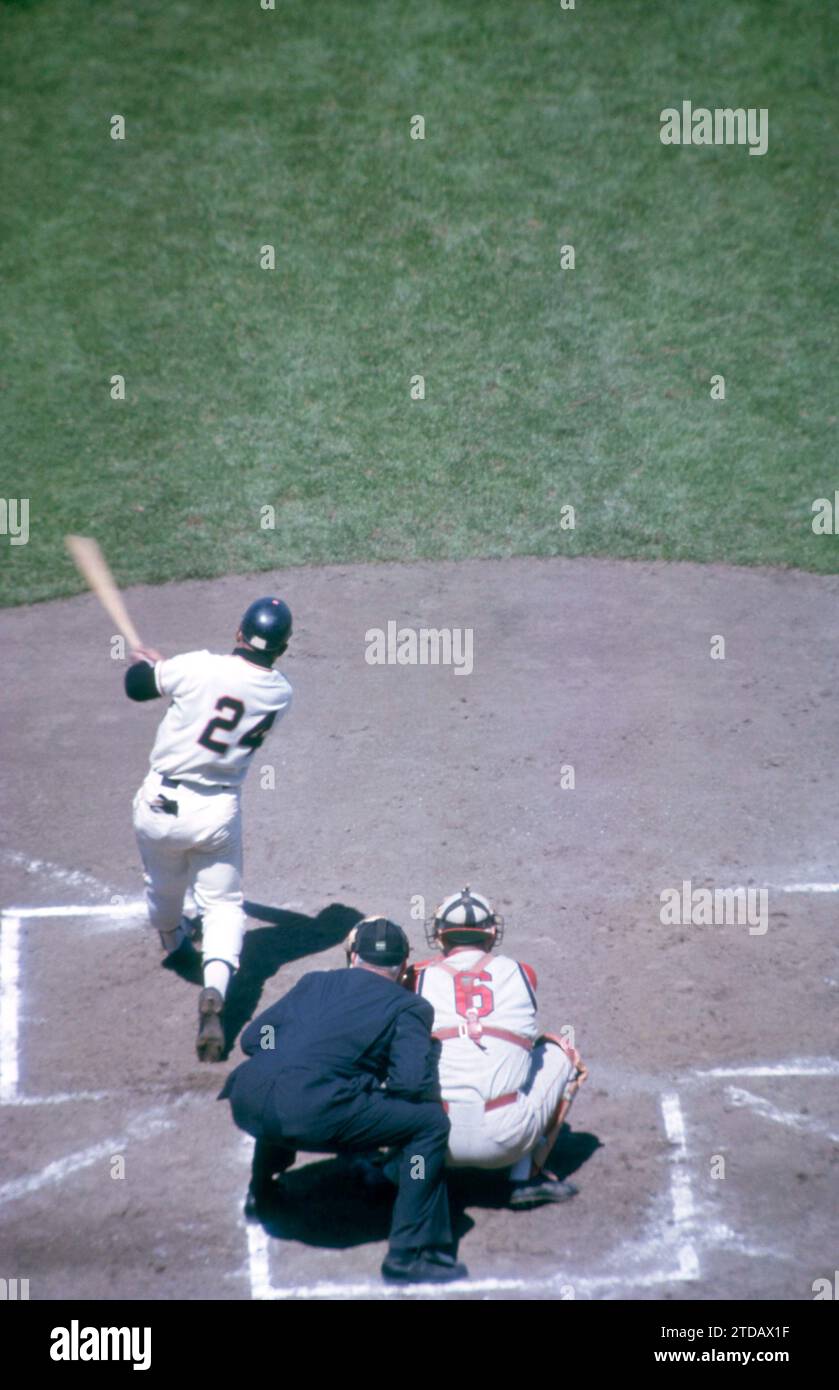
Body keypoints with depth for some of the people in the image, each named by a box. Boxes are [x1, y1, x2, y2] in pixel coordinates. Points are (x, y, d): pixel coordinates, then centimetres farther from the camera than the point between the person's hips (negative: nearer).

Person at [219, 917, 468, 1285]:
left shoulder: (314, 982, 24)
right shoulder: (408, 1006, 10)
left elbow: (252, 1039, 24)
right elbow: (412, 1083, -3)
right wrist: (435, 1094, 19)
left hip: (246, 1106, 6)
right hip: (311, 1116, -6)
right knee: (430, 1122, 4)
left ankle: (262, 1192, 55)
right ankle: (411, 1253, 0)